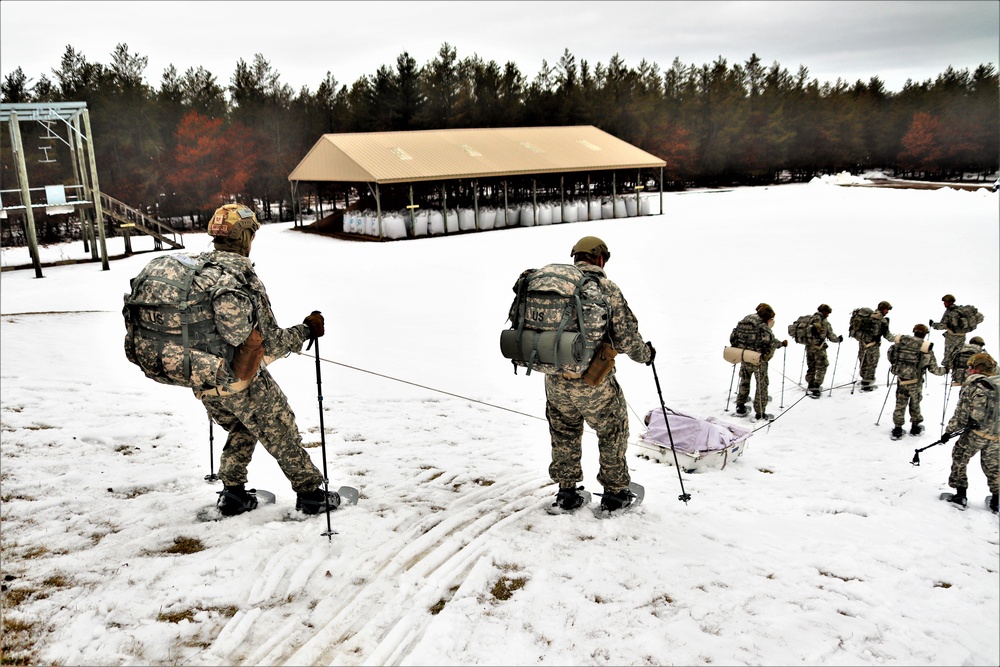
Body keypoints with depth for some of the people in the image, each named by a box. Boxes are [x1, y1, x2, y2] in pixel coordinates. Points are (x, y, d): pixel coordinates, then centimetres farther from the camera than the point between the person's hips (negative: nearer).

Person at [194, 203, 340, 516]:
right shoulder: (244, 279, -22)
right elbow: (271, 345, -18)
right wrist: (307, 329, -5)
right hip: (242, 383, -6)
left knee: (240, 431, 28)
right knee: (281, 433, 12)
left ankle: (232, 495, 31)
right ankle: (310, 494, 23)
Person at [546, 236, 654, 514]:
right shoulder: (606, 288, -11)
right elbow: (625, 337, -12)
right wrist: (645, 354, 8)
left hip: (555, 379, 4)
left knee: (564, 434, 22)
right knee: (612, 431, 17)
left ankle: (566, 492, 30)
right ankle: (614, 493, 26)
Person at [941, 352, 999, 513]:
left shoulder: (973, 387, -10)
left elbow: (961, 413, -8)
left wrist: (949, 431, 0)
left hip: (976, 433, -5)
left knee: (960, 457, 11)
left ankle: (960, 493, 8)